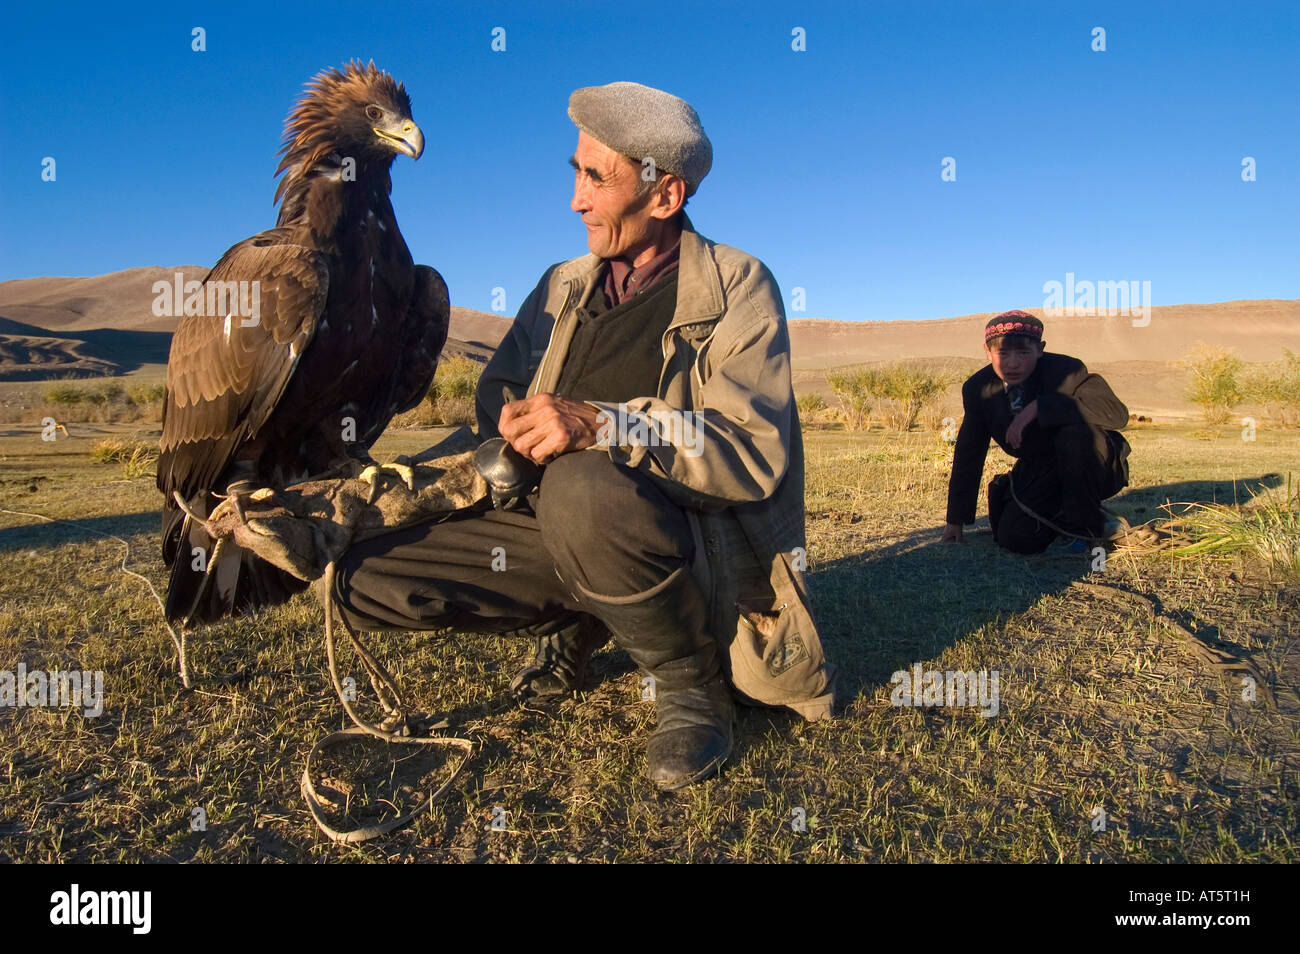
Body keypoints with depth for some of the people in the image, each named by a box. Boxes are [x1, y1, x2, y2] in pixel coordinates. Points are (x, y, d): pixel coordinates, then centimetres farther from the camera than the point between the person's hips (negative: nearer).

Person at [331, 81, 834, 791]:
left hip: (698, 546, -6)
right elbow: (498, 388, 15)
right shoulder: (564, 286, 13)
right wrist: (511, 425, -11)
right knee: (365, 577, -8)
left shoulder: (736, 287, -6)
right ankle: (574, 625, 13)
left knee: (581, 488, -39)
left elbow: (758, 454, -19)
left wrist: (603, 425, -33)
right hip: (563, 522, 6)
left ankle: (692, 685, -12)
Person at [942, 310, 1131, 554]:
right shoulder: (978, 389, -8)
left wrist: (1038, 407, -41)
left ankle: (1086, 521, -12)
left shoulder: (1066, 370, -20)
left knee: (1076, 431, -34)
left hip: (1092, 468, -3)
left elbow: (1116, 413, -35)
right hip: (1037, 473, 4)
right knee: (1014, 539, -15)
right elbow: (968, 453, -1)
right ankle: (1060, 515, 18)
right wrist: (956, 520, 0)